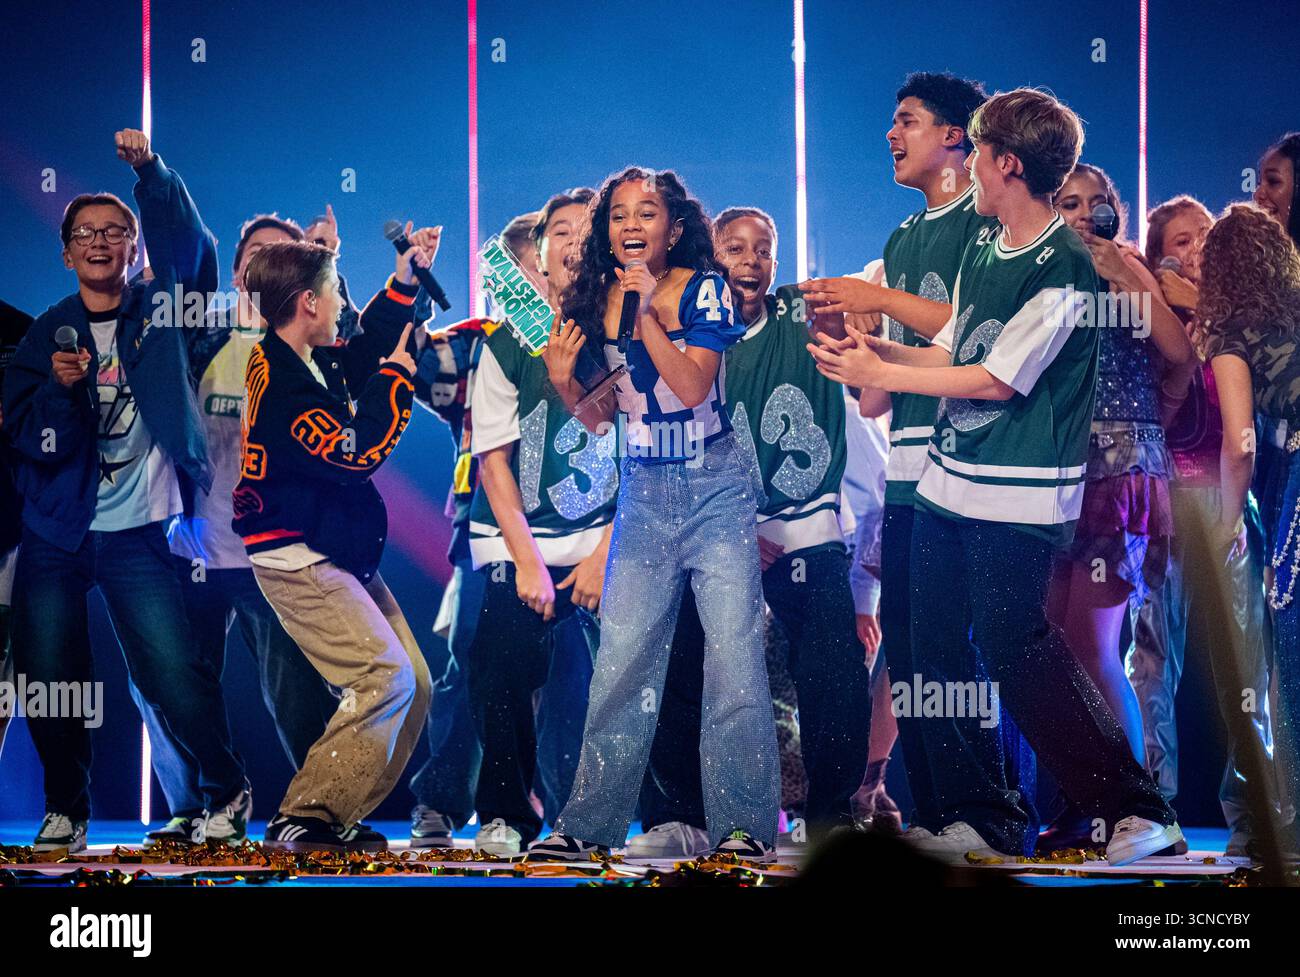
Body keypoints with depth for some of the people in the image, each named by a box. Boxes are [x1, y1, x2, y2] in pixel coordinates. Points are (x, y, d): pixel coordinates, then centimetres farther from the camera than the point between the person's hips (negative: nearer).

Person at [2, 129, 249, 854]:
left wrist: (151, 170, -23)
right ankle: (66, 811, 21)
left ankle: (229, 792, 11)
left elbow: (187, 244, -11)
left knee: (175, 674, -10)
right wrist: (58, 387, -18)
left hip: (138, 533, -2)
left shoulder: (160, 310, 4)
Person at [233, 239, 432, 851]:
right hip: (298, 561, -10)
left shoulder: (308, 361, 9)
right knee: (387, 678, -21)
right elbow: (357, 455, -18)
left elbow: (360, 354, 31)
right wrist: (397, 376, -8)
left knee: (414, 685, 6)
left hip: (341, 557, 10)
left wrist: (403, 284, 23)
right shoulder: (281, 383, -19)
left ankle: (333, 816, 11)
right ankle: (302, 820, -17)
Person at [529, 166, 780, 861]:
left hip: (715, 490, -4)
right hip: (643, 493, 4)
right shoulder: (595, 300, 6)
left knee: (733, 653, -8)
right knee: (621, 659, 1)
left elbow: (693, 387, -17)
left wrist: (648, 311, -22)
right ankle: (590, 822, 6)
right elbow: (600, 416, 12)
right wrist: (563, 382, -7)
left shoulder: (703, 288, -6)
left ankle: (743, 823, -4)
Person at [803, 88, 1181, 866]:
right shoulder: (981, 251, 12)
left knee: (1016, 651, -10)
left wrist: (879, 373, -11)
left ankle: (1140, 811, -5)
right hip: (947, 482, 8)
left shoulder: (1064, 266, -14)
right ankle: (980, 817, 18)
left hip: (1020, 500, -8)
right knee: (937, 649, 8)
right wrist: (876, 346, 4)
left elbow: (1000, 378, -15)